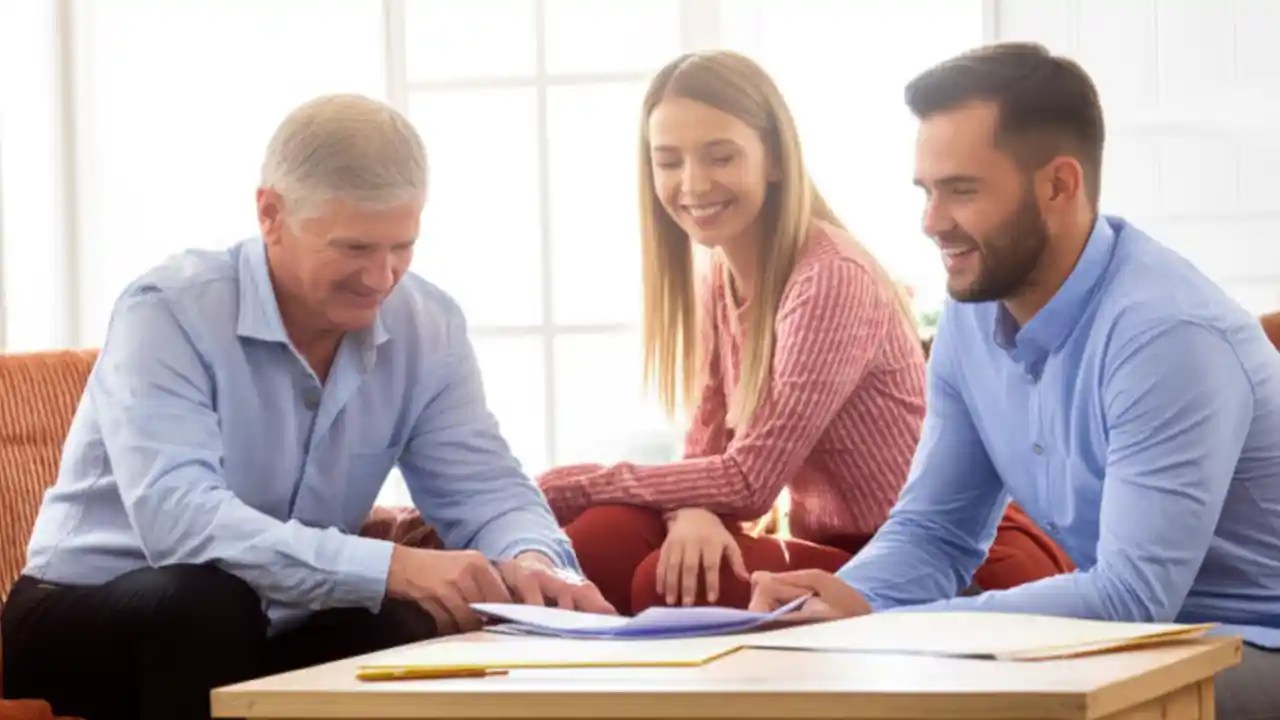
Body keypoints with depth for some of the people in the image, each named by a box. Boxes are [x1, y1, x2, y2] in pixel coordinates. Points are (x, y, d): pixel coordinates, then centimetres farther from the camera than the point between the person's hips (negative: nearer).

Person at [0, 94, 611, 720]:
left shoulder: (427, 326, -4)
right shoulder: (169, 312, -23)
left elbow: (485, 489, -2)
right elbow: (176, 517, -37)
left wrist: (532, 561, -28)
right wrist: (390, 567, -45)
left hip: (272, 634, 3)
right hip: (89, 618, -3)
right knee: (205, 603, -36)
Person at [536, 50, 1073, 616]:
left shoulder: (831, 278, -21)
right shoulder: (724, 274, 7)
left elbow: (752, 478, -23)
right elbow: (710, 444, 4)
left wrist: (555, 489, -18)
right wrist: (692, 511, -22)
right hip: (825, 544, 7)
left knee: (667, 583, -30)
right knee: (599, 543, -17)